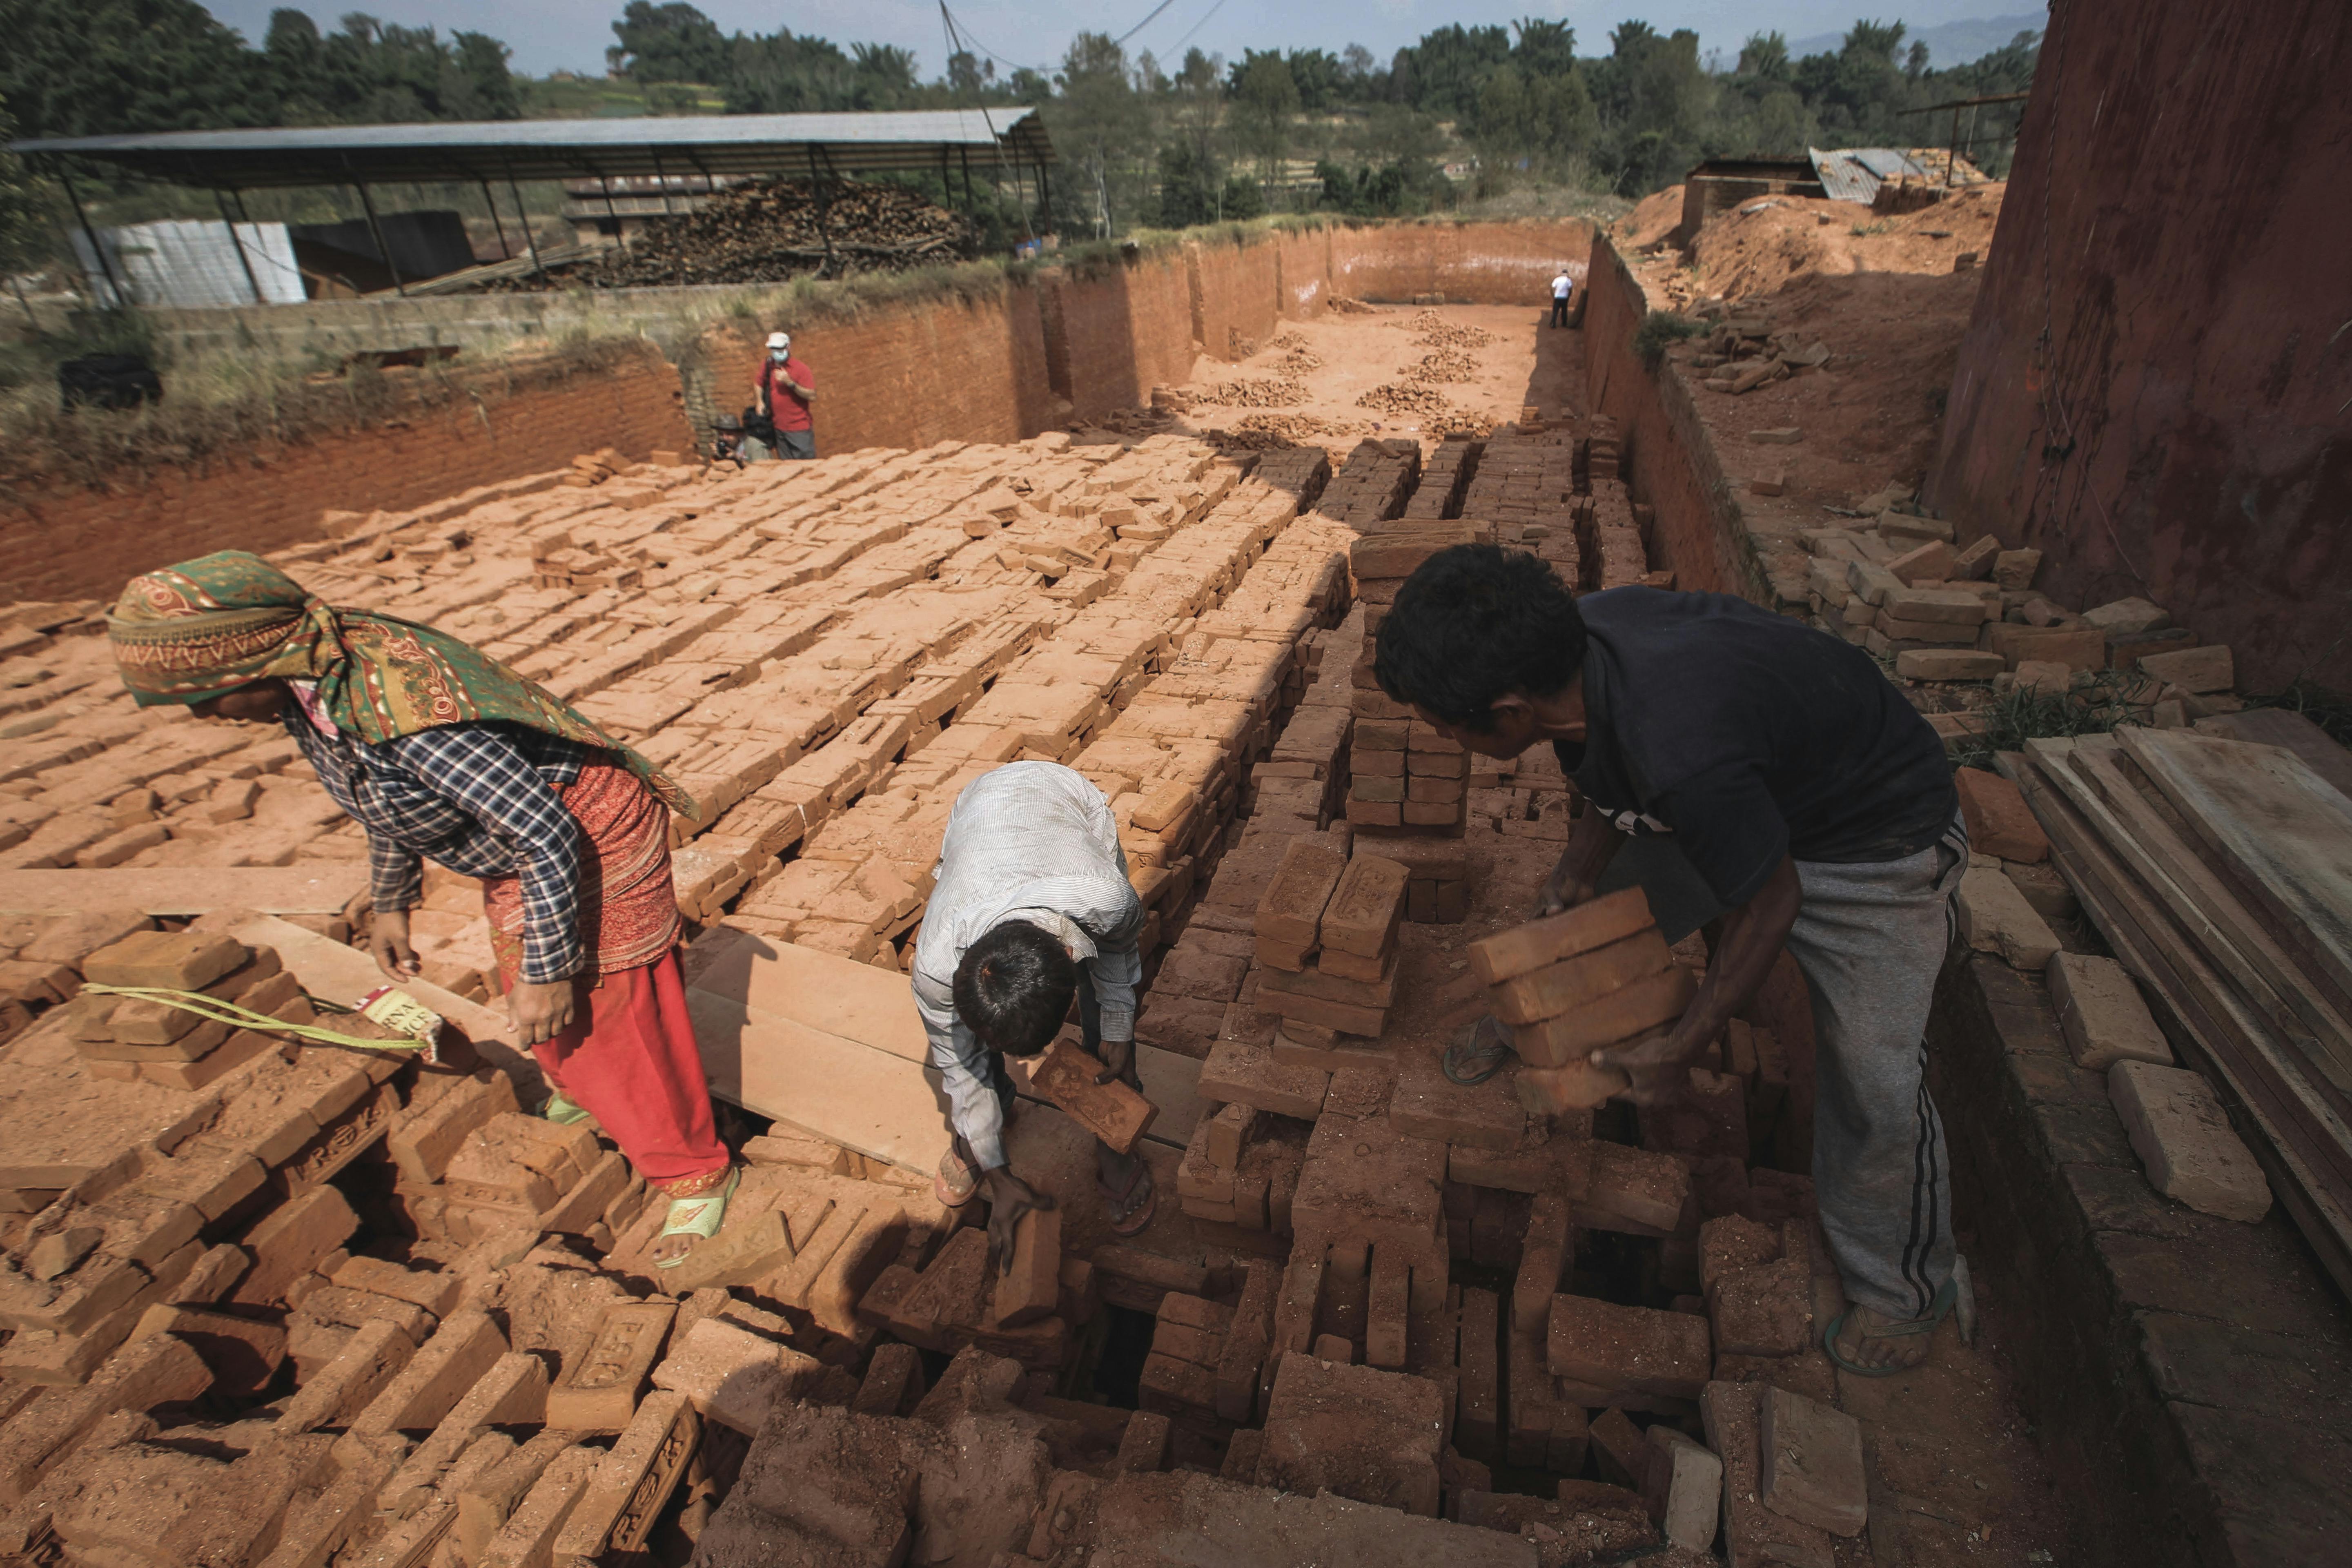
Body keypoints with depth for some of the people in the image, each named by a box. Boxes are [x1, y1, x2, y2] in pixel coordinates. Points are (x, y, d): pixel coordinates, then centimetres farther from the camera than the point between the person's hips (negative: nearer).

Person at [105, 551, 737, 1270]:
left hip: (591, 835, -9)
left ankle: (697, 1172, 16)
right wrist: (392, 903, 20)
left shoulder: (410, 717, -38)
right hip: (521, 838, 9)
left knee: (612, 1011, -1)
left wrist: (550, 968, -26)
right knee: (524, 987, 26)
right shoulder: (304, 686, -7)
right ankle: (577, 1090, 55)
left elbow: (548, 835, -33)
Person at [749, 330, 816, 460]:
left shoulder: (801, 368, -8)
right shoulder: (767, 365, 8)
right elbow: (758, 383, 27)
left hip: (800, 430, -5)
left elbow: (812, 396, -16)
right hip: (779, 429, 5)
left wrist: (789, 382, -22)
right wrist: (759, 401, 9)